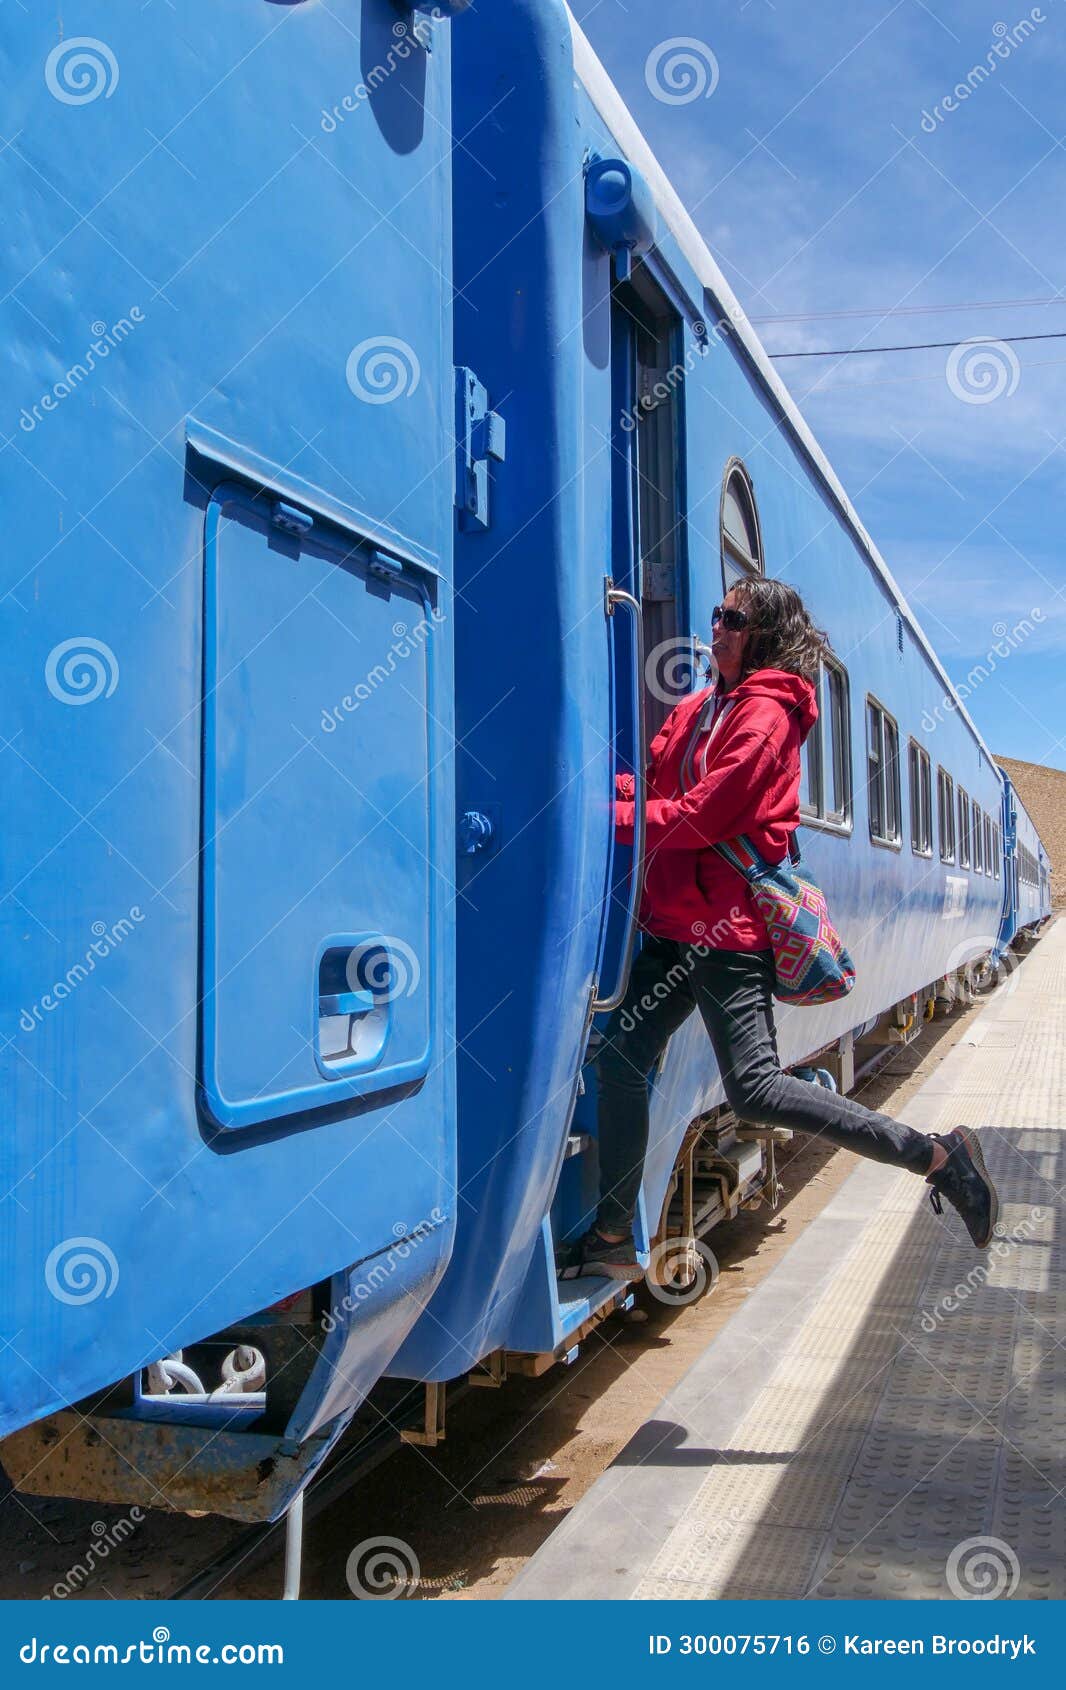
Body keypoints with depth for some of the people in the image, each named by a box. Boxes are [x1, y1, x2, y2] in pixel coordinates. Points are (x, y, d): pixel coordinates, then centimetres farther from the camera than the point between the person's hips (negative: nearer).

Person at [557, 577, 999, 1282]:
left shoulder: (766, 715, -10)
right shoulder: (699, 708, 17)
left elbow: (701, 816, -18)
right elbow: (650, 782, 12)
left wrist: (605, 816, -12)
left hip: (729, 929, -9)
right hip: (677, 923, 9)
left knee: (755, 1087, -13)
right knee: (620, 1060, 7)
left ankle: (938, 1154, -1)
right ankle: (613, 1240, 19)